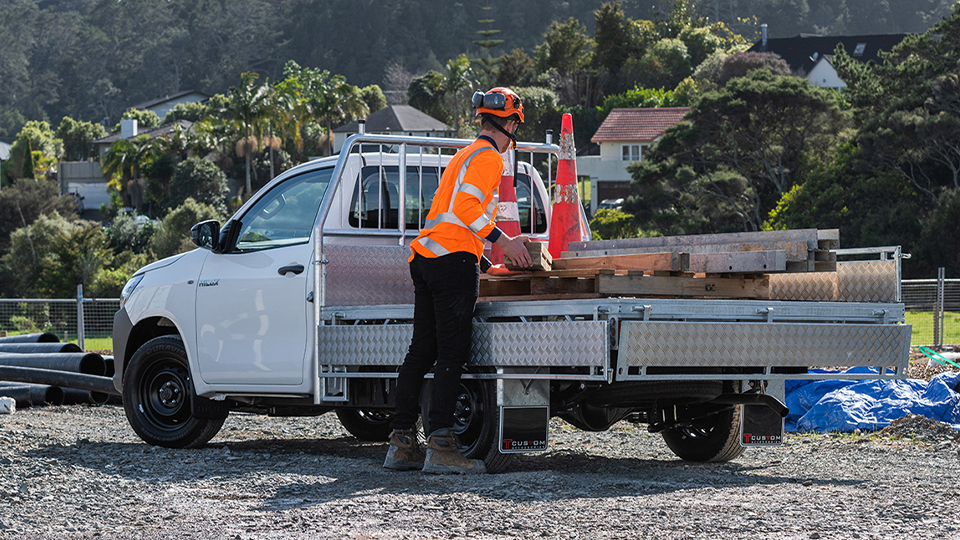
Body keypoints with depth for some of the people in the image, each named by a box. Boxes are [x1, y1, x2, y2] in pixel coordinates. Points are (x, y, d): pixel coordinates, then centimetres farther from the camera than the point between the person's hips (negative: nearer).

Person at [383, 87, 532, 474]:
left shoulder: (464, 155, 25)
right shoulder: (489, 157, -5)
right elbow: (466, 208, -18)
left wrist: (487, 251, 37)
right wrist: (502, 242, -16)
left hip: (425, 256, 10)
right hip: (454, 258, -10)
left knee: (422, 350, 9)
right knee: (452, 354, -11)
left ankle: (402, 443, 9)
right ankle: (441, 446, -15)